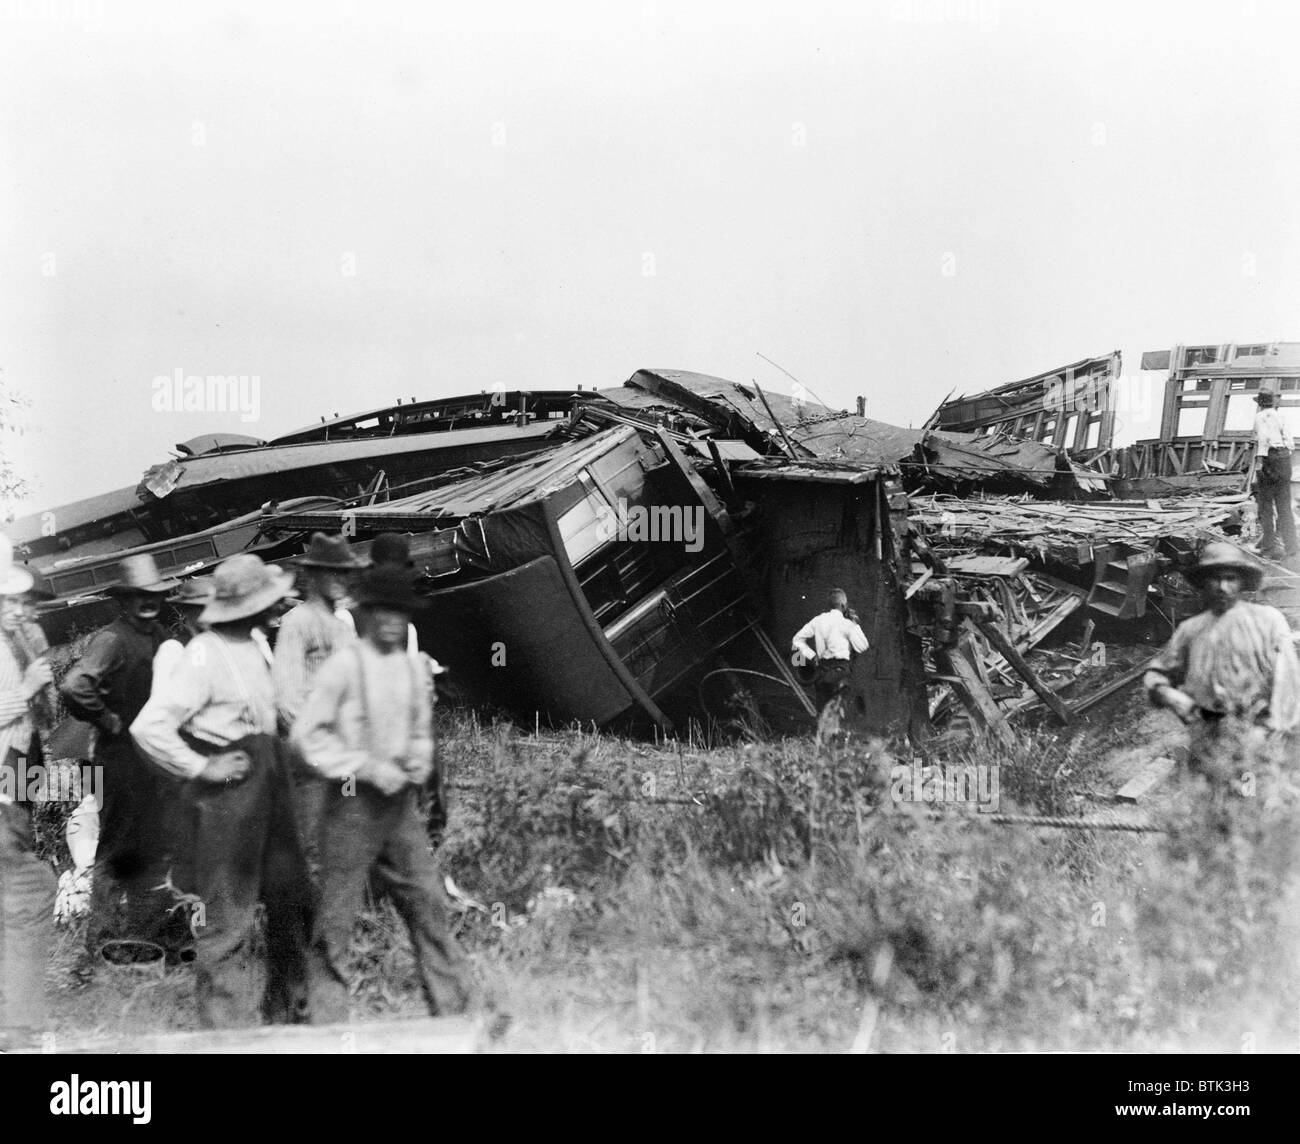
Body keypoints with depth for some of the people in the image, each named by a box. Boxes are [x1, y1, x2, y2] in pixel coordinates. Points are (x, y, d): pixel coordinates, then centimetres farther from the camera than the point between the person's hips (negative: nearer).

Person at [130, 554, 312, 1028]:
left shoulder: (257, 646, 8)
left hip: (268, 773, 9)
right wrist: (200, 769, -17)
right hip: (227, 783, -9)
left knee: (291, 896, 17)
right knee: (227, 913, -1)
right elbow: (148, 727, -22)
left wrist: (274, 761, 8)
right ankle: (227, 1022, 8)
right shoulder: (205, 654, -17)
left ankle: (288, 1007, 33)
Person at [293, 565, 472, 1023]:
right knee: (337, 915, 0)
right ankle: (327, 1019, 11)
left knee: (427, 902, 5)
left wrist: (419, 762, 2)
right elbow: (308, 732, -10)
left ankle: (452, 1006, 14)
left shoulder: (410, 668, 9)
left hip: (400, 802, 6)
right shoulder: (343, 665, -9)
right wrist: (367, 767, -14)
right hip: (353, 801, -5)